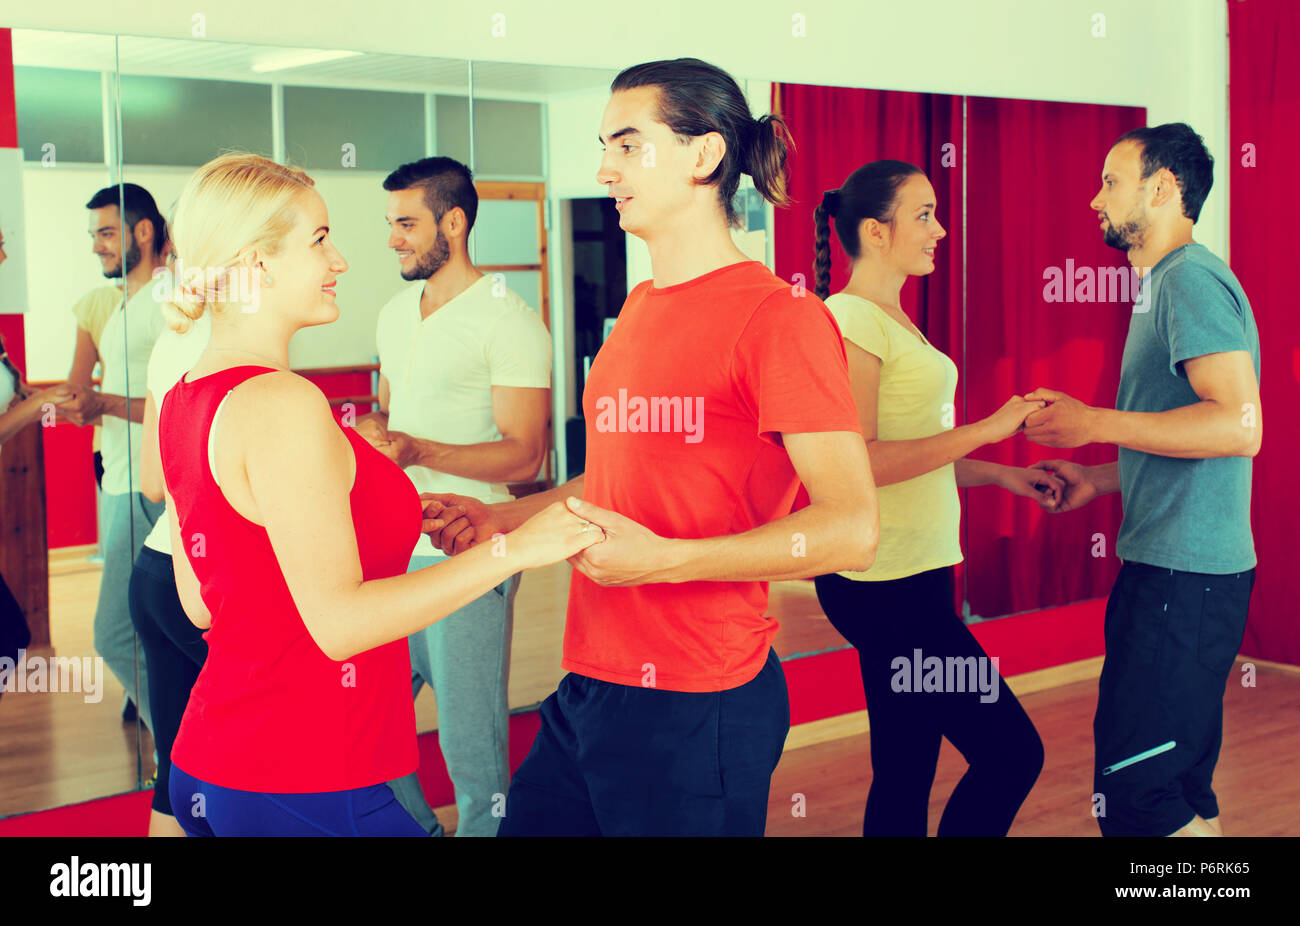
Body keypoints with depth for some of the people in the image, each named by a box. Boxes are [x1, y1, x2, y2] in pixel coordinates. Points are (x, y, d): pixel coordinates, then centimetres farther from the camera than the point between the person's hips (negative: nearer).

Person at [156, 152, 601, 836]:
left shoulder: (183, 400, 8)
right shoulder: (281, 404, -20)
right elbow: (338, 622, -23)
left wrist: (382, 523, 16)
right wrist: (513, 548, -19)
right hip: (302, 789, -9)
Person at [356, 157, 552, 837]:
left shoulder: (508, 321, -11)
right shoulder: (396, 312, 14)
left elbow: (524, 456, -14)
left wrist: (416, 450, -25)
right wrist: (366, 433, 4)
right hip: (392, 550, 8)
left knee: (470, 745, 0)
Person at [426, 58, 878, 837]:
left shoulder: (779, 317, -13)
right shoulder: (640, 311, 13)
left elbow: (852, 530, -19)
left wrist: (667, 558, -25)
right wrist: (503, 520, 13)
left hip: (697, 710, -8)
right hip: (587, 692, 8)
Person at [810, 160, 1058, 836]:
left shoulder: (891, 318, 17)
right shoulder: (850, 318, -13)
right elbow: (856, 462, -22)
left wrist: (1001, 475, 11)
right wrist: (984, 430, -19)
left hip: (912, 575, 10)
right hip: (884, 583, -10)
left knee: (905, 774, 13)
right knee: (1012, 753, -4)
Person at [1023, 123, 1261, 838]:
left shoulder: (1191, 278, -12)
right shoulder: (1170, 284, 21)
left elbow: (1238, 425, -24)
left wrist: (1093, 424, -17)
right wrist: (1098, 480, 16)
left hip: (1184, 578, -11)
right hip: (1173, 569, 11)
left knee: (1132, 790, -10)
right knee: (1184, 790, 15)